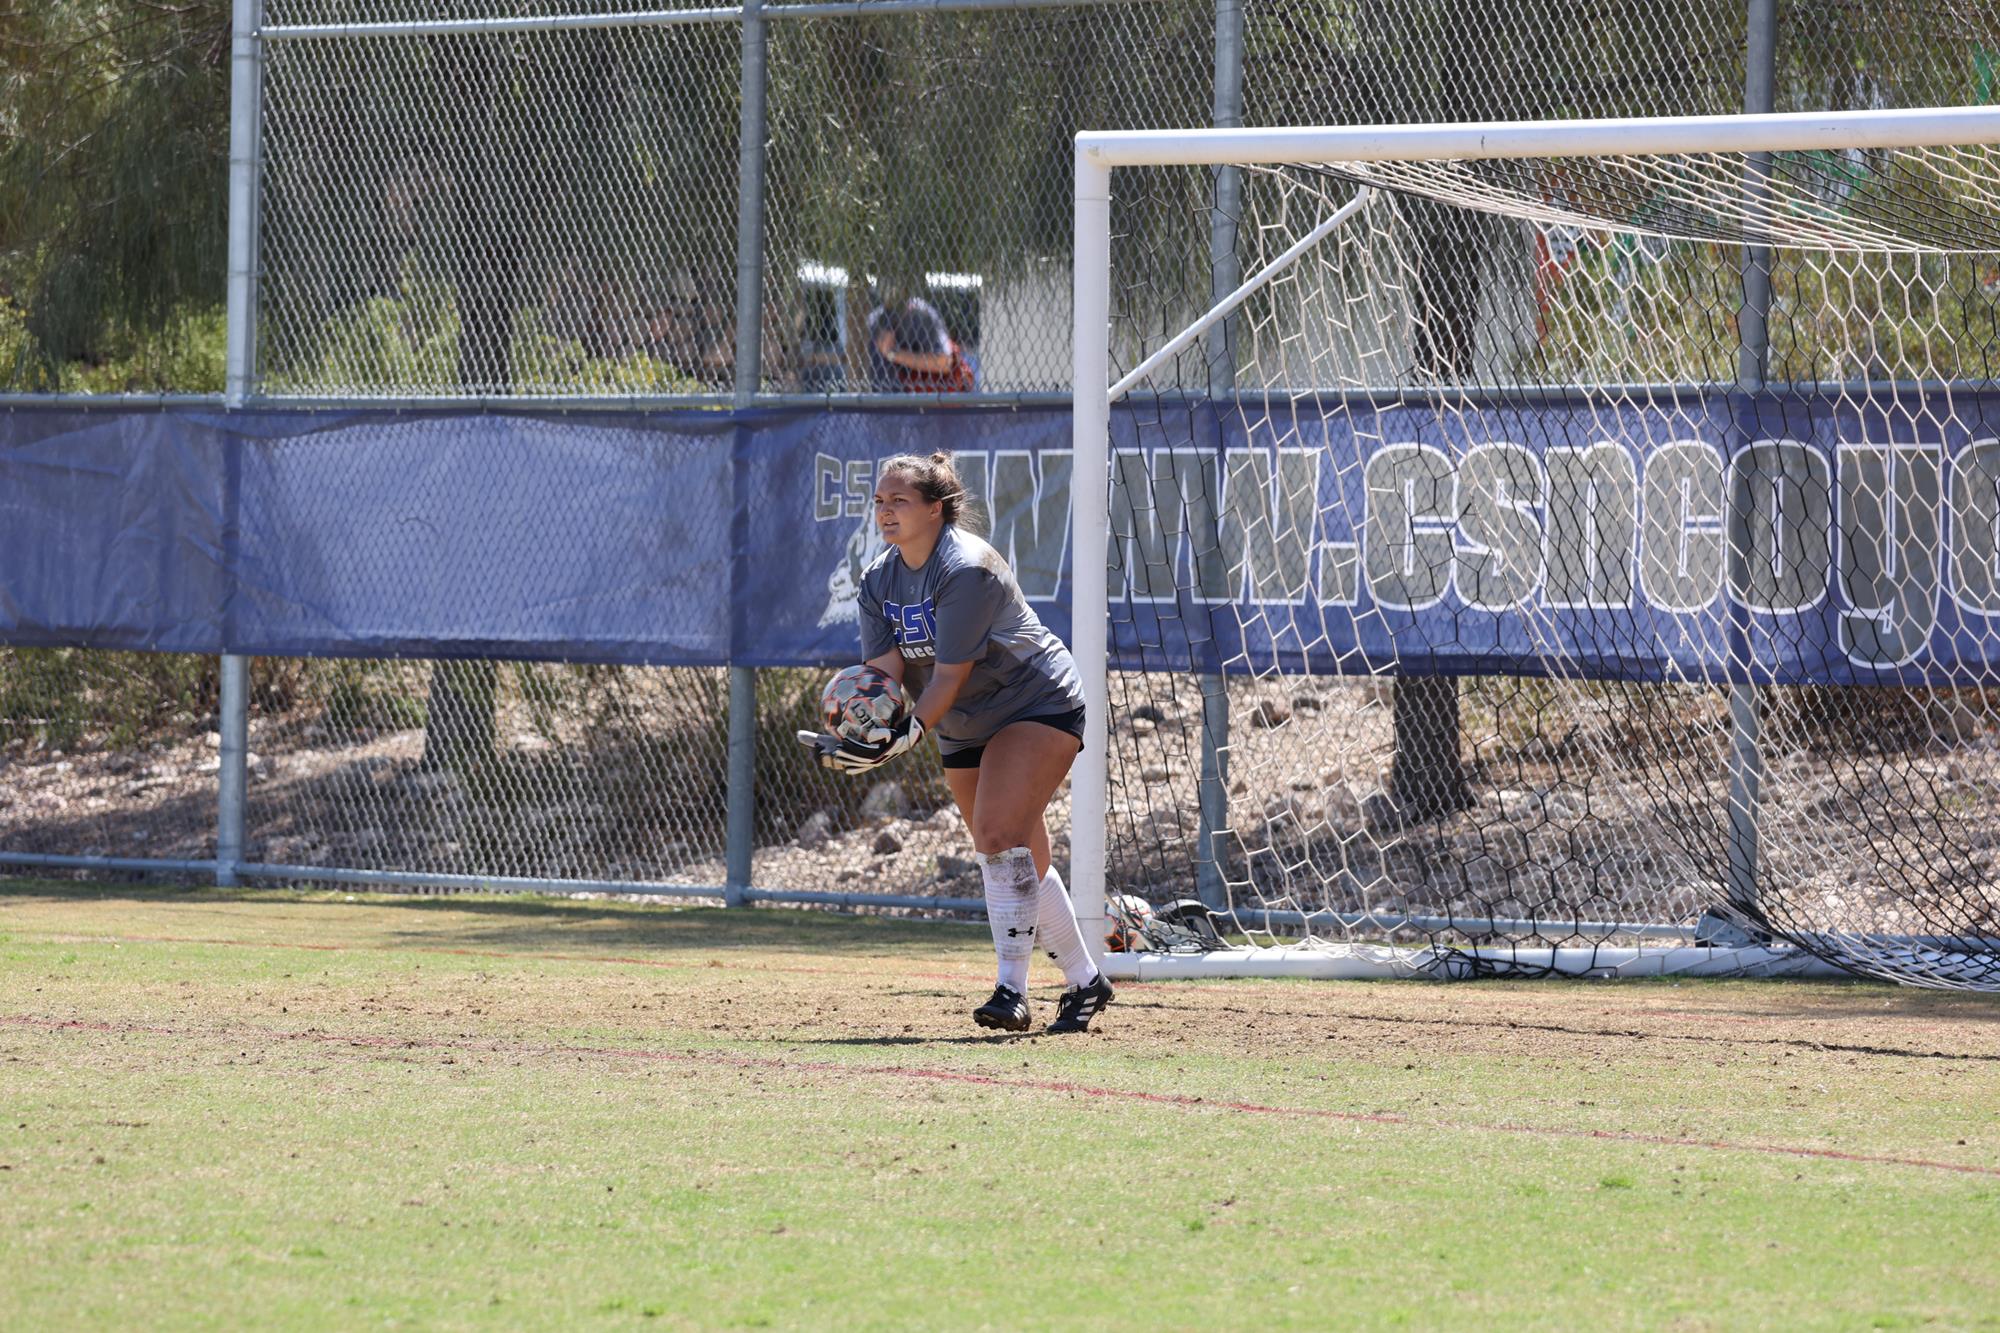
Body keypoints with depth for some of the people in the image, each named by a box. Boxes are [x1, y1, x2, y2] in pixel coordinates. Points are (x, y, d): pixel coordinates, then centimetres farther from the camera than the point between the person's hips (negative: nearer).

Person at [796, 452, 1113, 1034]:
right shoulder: (878, 580, 0)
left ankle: (1011, 992, -24)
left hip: (1038, 705, -8)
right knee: (1023, 862, 8)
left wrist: (911, 733, -37)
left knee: (999, 838, -23)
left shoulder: (967, 569, -24)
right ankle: (1084, 982, 22)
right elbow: (883, 668, -9)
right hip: (964, 729, 8)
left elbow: (950, 675, -27)